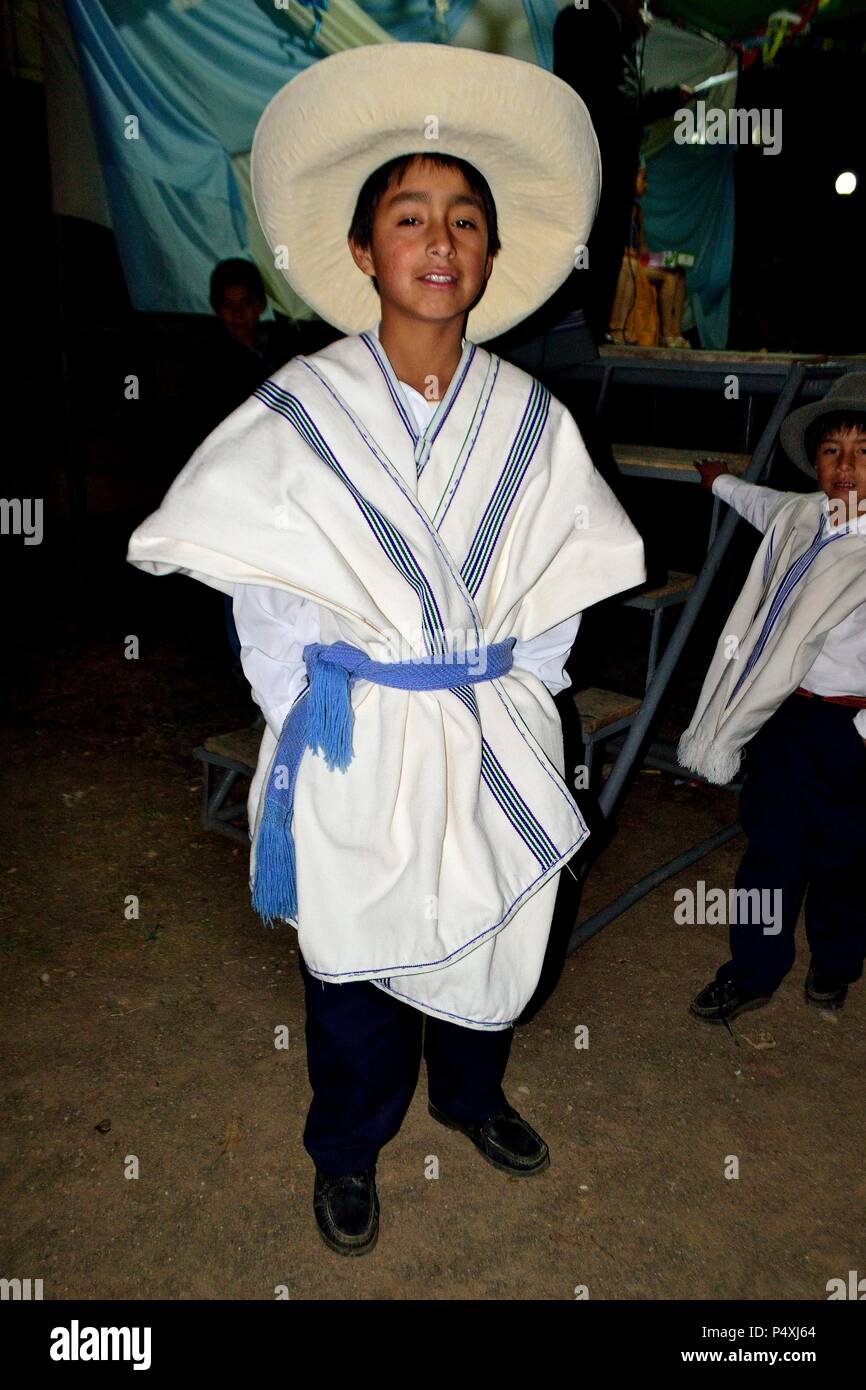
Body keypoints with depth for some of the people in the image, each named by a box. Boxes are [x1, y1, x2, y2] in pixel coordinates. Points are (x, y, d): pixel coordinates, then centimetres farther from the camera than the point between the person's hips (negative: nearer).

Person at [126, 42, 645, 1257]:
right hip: (356, 745, -2)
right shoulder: (301, 408, -8)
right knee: (355, 959, 14)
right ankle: (349, 1149, 41)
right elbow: (261, 582, -4)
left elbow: (571, 567, 6)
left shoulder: (531, 418, -2)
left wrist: (516, 683, 1)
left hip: (496, 740, 3)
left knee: (490, 941, 20)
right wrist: (304, 701, -7)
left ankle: (472, 1096, 50)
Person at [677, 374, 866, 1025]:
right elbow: (765, 504, 28)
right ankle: (752, 973, 27)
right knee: (769, 850, 12)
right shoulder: (800, 514, 4)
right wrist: (723, 482, 46)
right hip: (780, 714, 5)